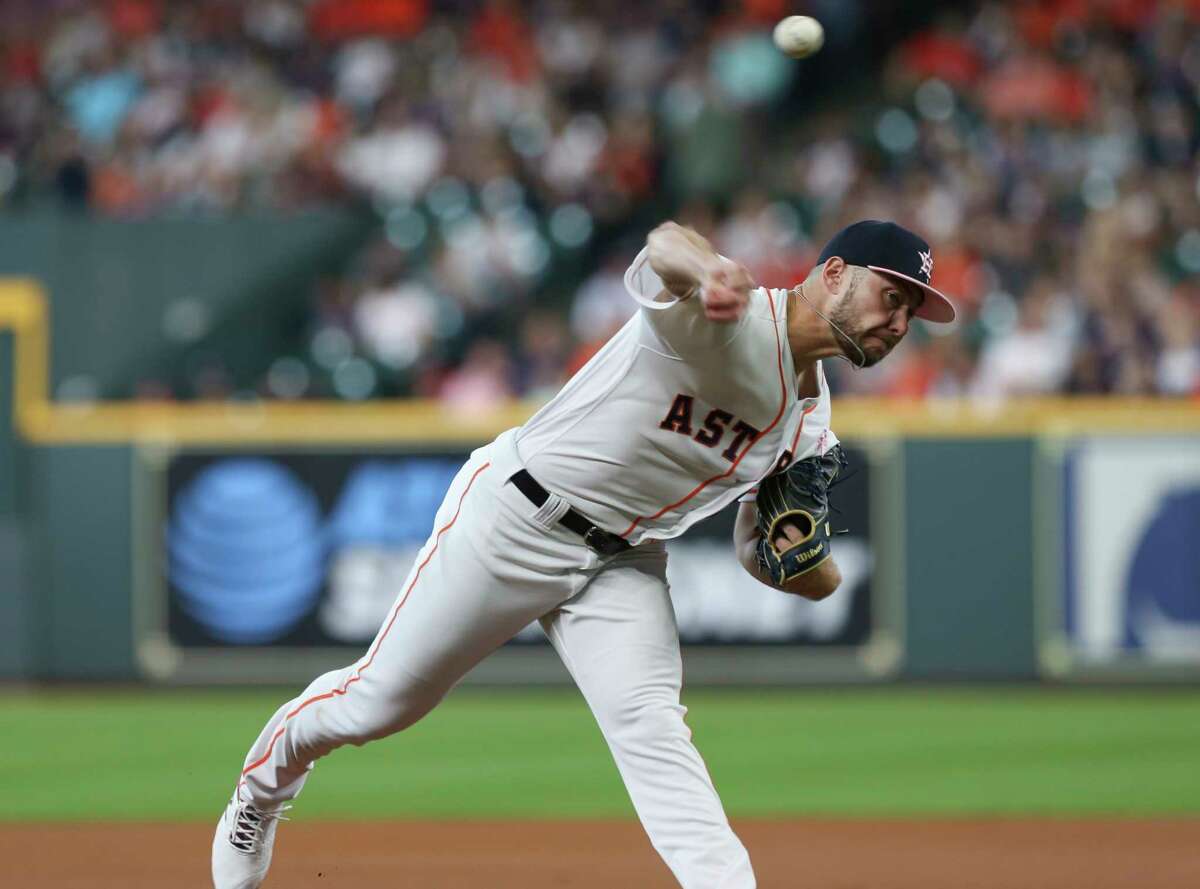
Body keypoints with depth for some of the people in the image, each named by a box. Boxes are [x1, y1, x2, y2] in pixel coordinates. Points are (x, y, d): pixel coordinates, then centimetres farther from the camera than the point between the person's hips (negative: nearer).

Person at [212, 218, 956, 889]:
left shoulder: (811, 422, 6)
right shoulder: (728, 314, -20)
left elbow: (759, 553, 14)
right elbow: (665, 248, -43)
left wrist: (809, 569, -12)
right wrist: (704, 271, -69)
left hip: (624, 564, 6)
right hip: (516, 520, -6)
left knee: (651, 725, -18)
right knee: (379, 703, 6)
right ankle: (261, 791, 34)